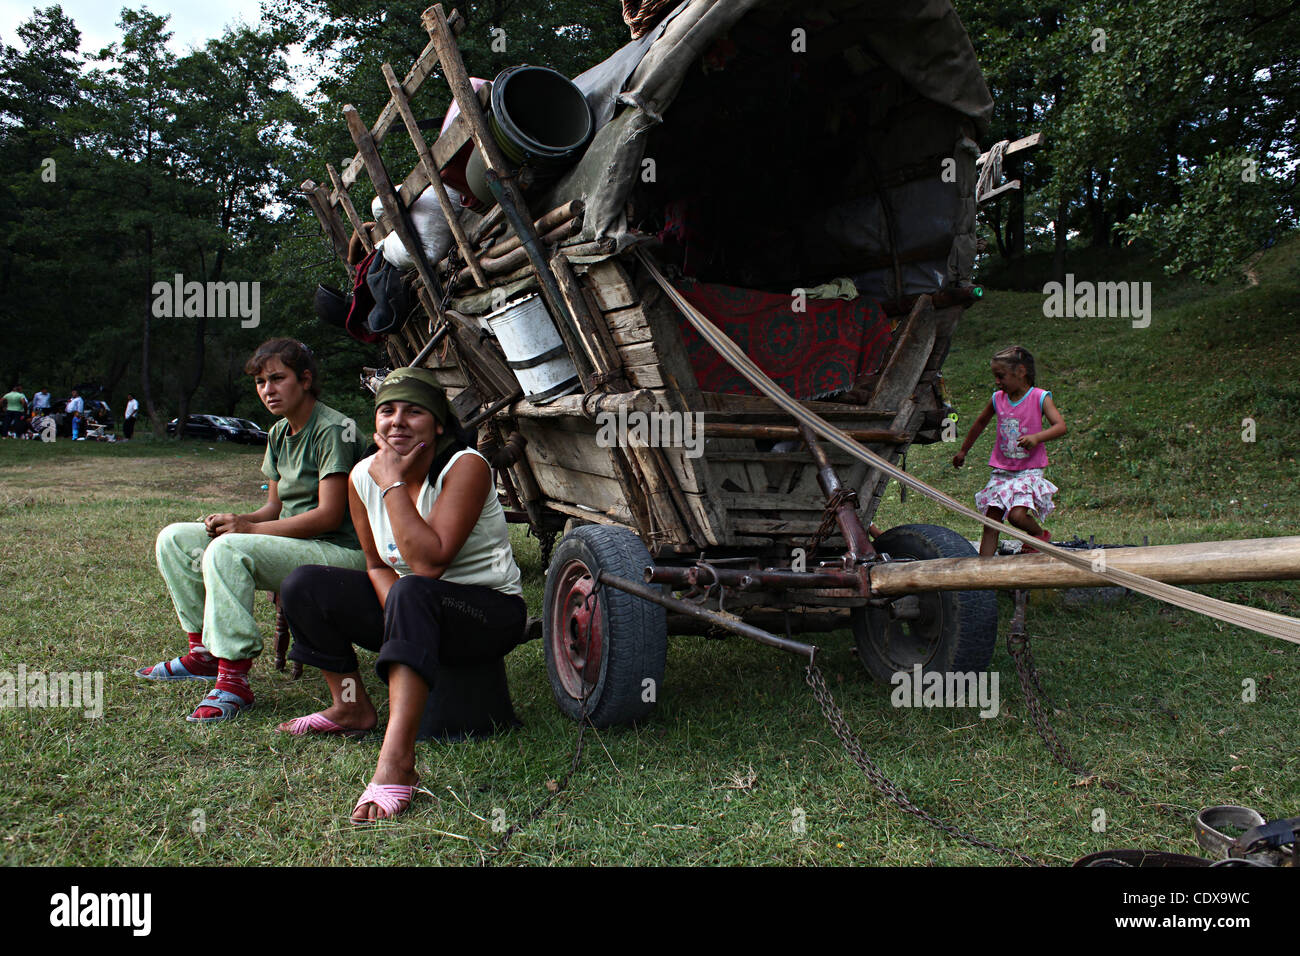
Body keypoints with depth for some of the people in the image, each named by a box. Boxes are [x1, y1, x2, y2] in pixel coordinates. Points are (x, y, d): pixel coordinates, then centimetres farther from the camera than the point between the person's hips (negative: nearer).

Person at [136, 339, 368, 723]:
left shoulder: (333, 429, -13)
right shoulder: (279, 434, 15)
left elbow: (328, 515, -20)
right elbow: (274, 507, 16)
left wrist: (249, 528, -18)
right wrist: (232, 520, -6)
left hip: (337, 551, -9)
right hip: (290, 543, 10)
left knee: (227, 549, -32)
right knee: (175, 539, 4)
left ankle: (234, 681, -29)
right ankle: (203, 652, 8)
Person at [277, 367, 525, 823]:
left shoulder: (465, 467, -21)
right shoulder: (364, 476, -2)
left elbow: (429, 562, -31)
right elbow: (378, 565, 5)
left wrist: (394, 484, -27)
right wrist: (398, 621, -14)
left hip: (491, 610, -6)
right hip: (420, 613, 7)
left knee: (413, 594, -38)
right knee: (305, 586, -7)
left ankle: (397, 762, -42)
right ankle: (352, 708, 10)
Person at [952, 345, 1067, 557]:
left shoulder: (1040, 398, -6)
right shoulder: (997, 399, 6)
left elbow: (1060, 426, -17)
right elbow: (980, 423, 24)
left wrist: (1037, 437, -36)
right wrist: (963, 451, 33)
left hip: (1029, 470, -4)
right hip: (1001, 471, 4)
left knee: (1017, 514, -21)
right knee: (991, 522, -3)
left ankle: (1040, 534, 10)